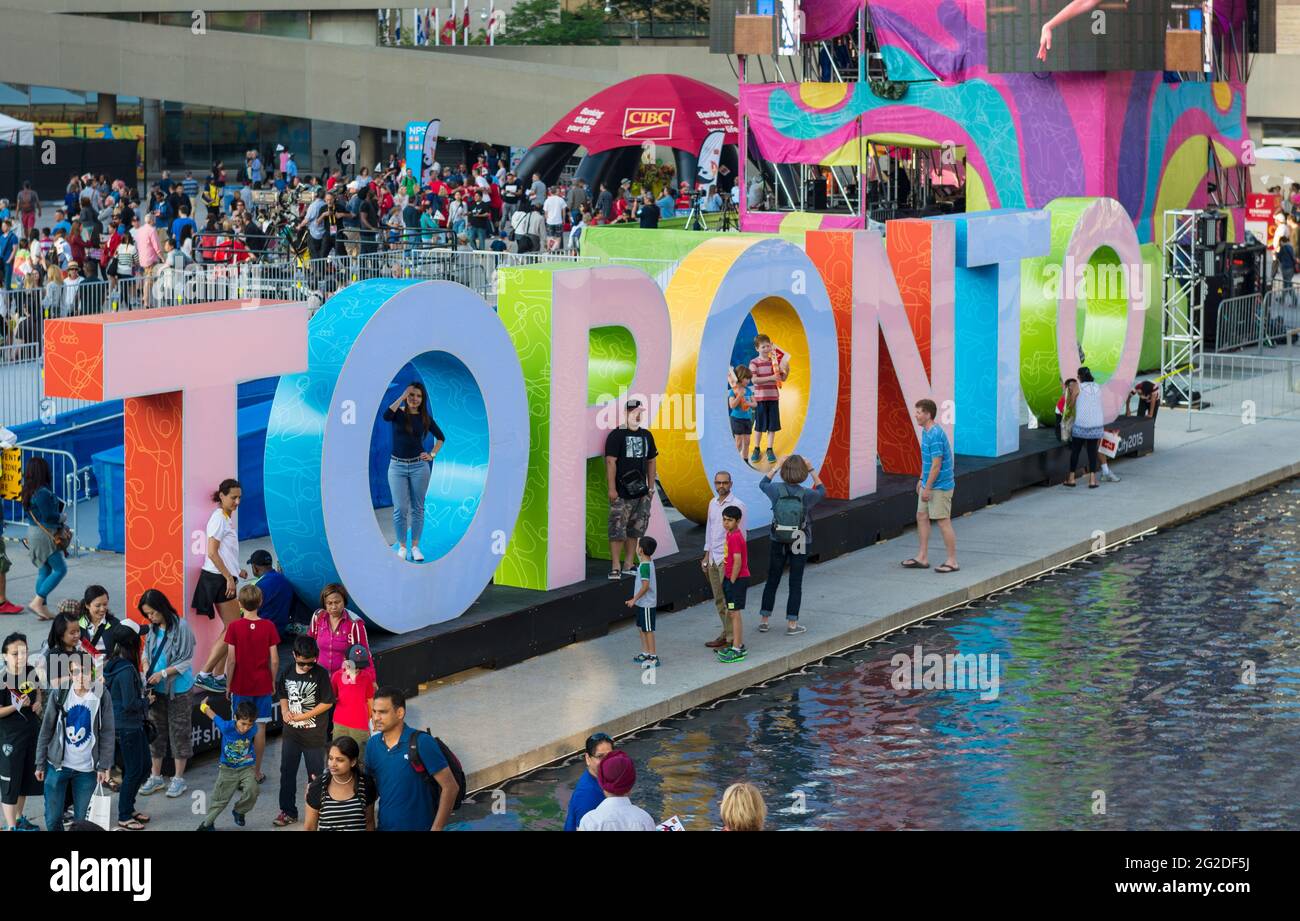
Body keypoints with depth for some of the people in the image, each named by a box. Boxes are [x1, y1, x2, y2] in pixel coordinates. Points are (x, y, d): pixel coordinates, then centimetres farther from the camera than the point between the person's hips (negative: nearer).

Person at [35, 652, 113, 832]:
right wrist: (40, 763, 1)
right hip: (57, 765, 0)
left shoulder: (101, 697, -4)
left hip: (87, 769, 0)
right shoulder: (59, 695, -4)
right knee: (53, 818, 1)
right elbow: (46, 730, 2)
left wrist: (104, 766, -5)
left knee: (82, 819, 6)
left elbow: (107, 734, -1)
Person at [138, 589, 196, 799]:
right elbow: (146, 655, 11)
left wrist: (163, 673, -20)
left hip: (178, 689, -6)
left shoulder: (181, 627, -14)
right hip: (157, 689, 6)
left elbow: (186, 662, -14)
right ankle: (156, 776, 24)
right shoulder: (152, 629, 4)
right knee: (156, 731, 13)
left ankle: (179, 778, 13)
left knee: (179, 732, 3)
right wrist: (147, 674, -7)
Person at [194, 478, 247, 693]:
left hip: (223, 578, 10)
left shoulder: (227, 518, 16)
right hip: (218, 579, -10)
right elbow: (212, 552, -20)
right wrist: (229, 577, -21)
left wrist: (236, 571, 19)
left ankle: (218, 676, 14)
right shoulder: (219, 518, -14)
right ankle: (204, 674, -8)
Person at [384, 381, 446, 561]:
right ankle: (402, 546, 8)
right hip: (397, 466, -2)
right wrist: (402, 397, -22)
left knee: (417, 508, 5)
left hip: (419, 466, 2)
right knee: (400, 508, -3)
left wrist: (432, 455, 3)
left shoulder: (425, 418, 3)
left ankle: (415, 546, 13)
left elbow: (441, 437, 16)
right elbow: (386, 416, -27)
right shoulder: (398, 413, -2)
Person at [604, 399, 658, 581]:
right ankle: (615, 568, -5)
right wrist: (611, 488, -16)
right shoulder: (617, 435, -6)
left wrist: (651, 487, 14)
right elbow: (611, 461, -11)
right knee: (618, 531, -8)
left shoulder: (646, 436, 14)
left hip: (641, 492, 7)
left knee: (635, 530, 10)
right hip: (621, 493, -7)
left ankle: (628, 566, 17)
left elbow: (651, 461, 20)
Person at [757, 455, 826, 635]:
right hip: (800, 544, -2)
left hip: (778, 541, 2)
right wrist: (812, 470, 7)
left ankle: (763, 621, 18)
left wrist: (777, 466, 10)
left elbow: (763, 483, 10)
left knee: (772, 581, 13)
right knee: (795, 583, 7)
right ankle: (792, 624, 9)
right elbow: (821, 491, 7)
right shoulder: (806, 495, -17)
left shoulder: (777, 491, -14)